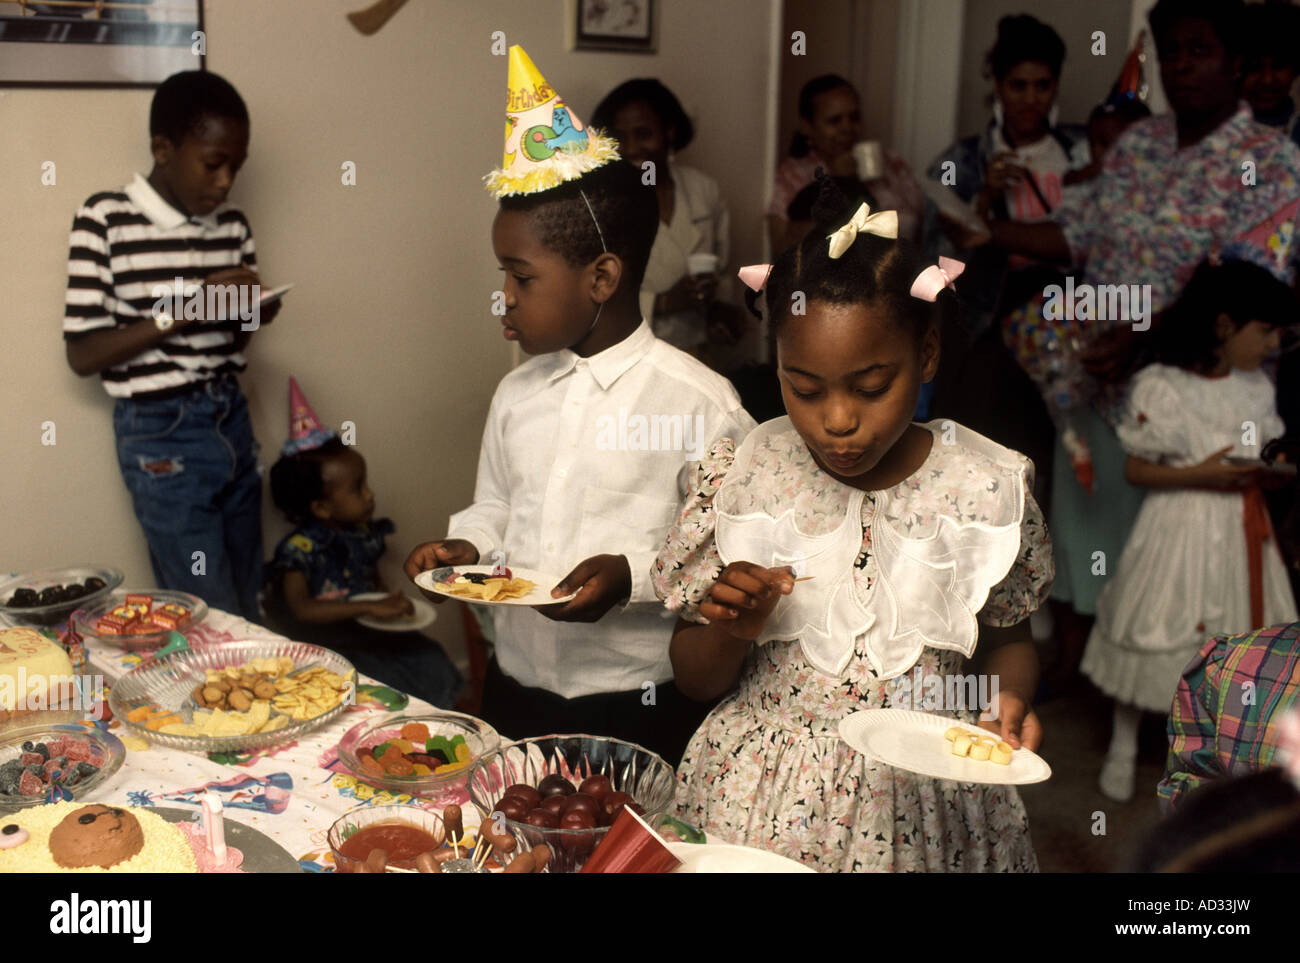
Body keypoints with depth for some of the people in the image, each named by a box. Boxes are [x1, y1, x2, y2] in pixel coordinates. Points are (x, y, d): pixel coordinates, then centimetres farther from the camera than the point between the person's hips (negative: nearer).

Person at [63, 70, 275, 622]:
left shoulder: (232, 227, 6)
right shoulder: (106, 219, -10)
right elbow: (83, 355, -11)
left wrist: (252, 318, -5)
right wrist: (182, 310, -20)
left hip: (232, 424, 6)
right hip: (162, 438, -6)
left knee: (248, 608, 11)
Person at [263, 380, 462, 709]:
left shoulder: (364, 534, 7)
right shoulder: (301, 548, -13)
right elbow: (301, 609, -22)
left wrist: (391, 604, 0)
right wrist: (369, 608, -28)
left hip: (367, 633, 6)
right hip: (324, 642, -6)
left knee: (434, 666, -10)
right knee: (385, 683, -25)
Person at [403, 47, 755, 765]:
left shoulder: (697, 402, -15)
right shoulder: (517, 394, 6)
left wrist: (634, 575, -25)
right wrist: (465, 547, 0)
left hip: (637, 707, -6)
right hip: (514, 687, 6)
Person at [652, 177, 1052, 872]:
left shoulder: (987, 489, -10)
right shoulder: (738, 477, -9)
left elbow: (1007, 636, 8)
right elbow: (693, 679, -1)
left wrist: (1010, 695, -13)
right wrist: (731, 628, -22)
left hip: (926, 807, 0)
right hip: (758, 798, 0)